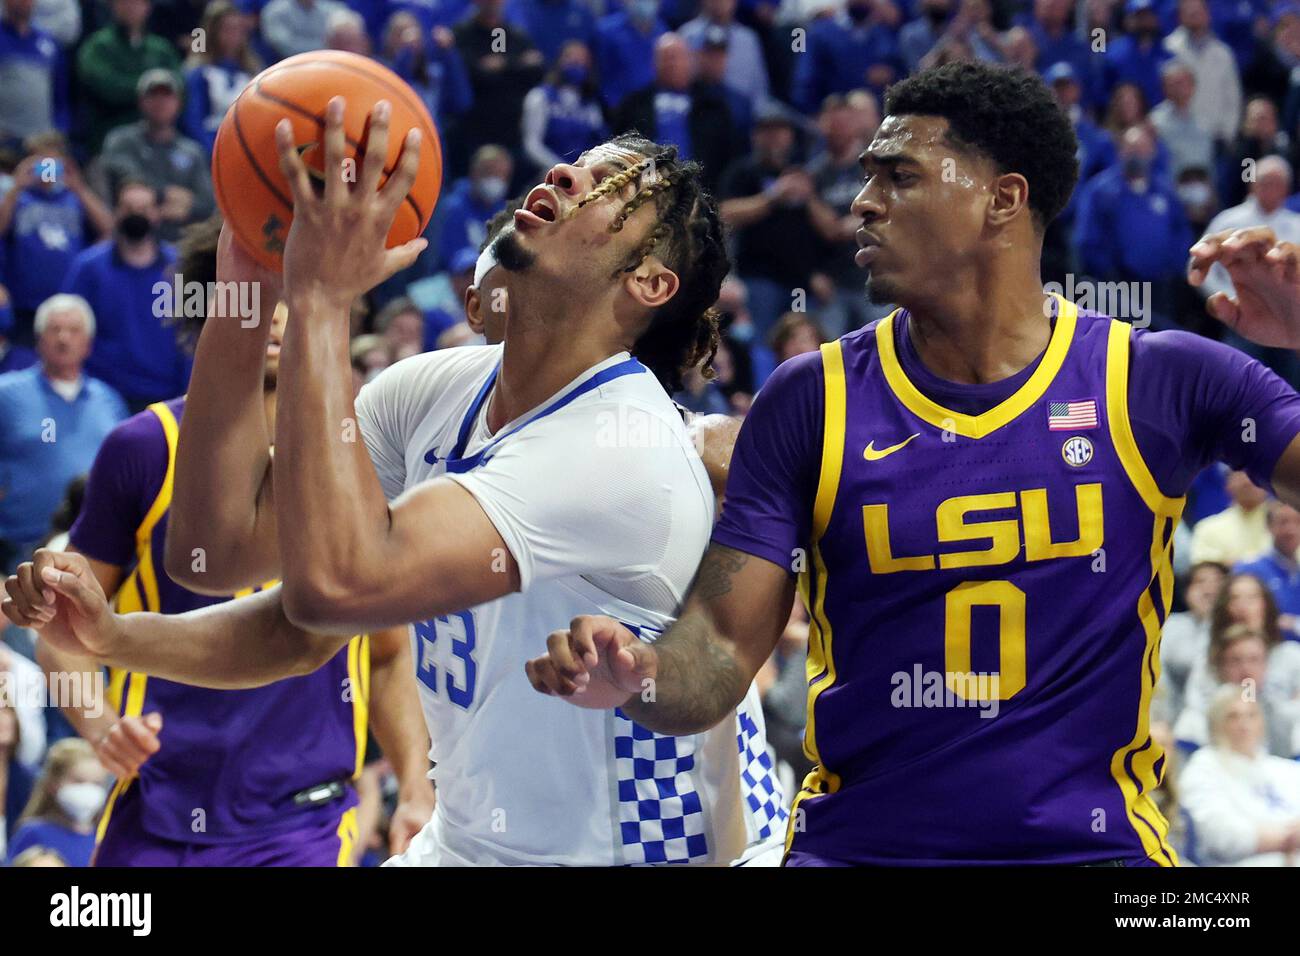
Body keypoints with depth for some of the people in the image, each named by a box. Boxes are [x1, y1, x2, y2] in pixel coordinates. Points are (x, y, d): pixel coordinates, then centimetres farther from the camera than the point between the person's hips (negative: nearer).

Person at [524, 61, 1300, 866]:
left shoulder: (1156, 382, -3)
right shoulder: (811, 401, 0)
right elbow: (722, 650, -1)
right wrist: (636, 675, -24)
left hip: (1090, 845, -1)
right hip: (852, 843, 1)